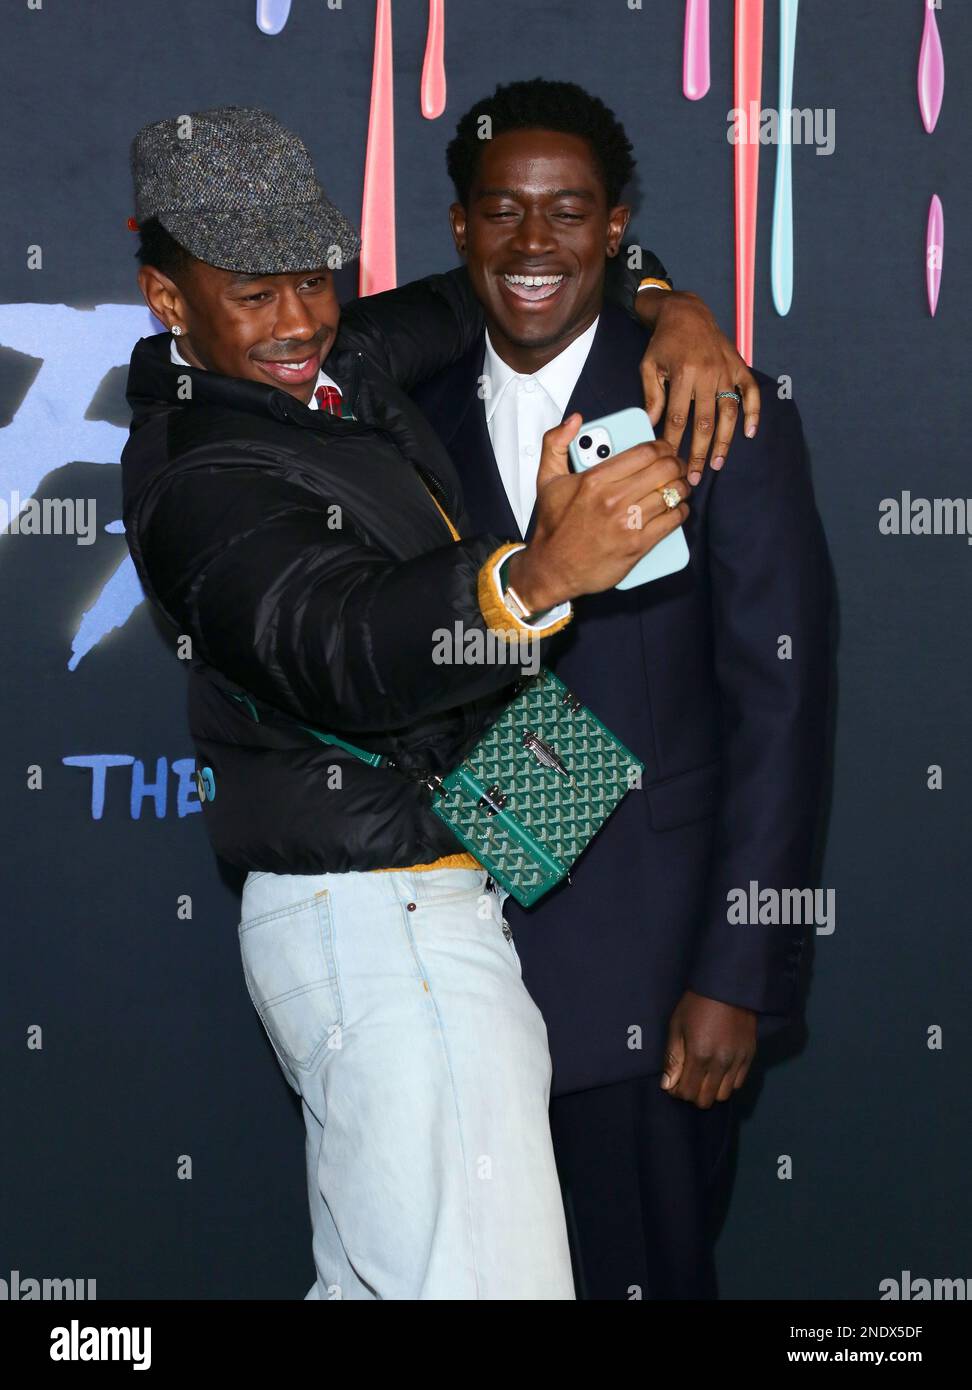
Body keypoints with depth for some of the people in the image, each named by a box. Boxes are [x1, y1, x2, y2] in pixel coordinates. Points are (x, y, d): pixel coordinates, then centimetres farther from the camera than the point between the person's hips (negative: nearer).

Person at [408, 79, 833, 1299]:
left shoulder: (722, 419, -6)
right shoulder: (417, 419, 7)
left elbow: (778, 707, -8)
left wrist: (736, 976, -12)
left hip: (648, 971, -3)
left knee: (643, 1273, 5)